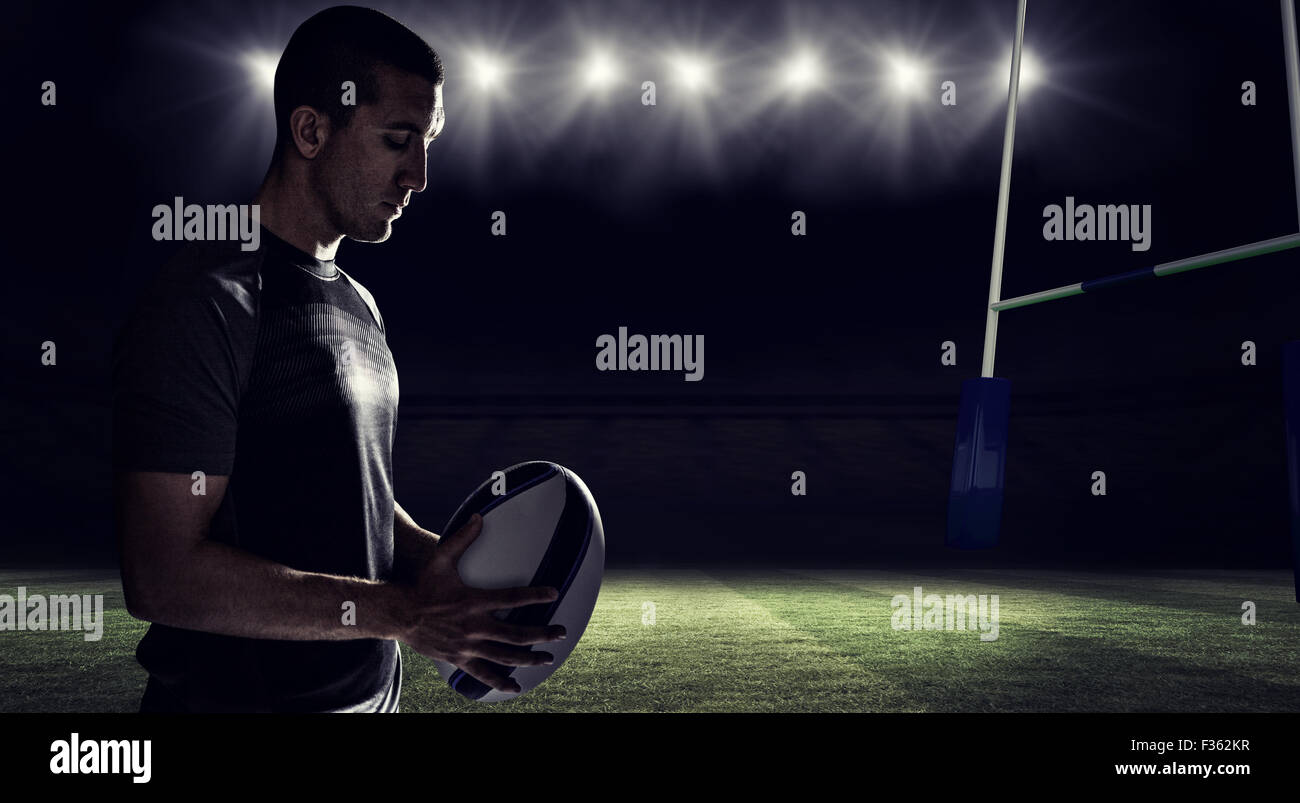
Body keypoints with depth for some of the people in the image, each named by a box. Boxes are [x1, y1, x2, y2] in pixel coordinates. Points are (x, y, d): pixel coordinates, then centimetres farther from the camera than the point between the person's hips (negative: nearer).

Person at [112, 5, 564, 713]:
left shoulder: (358, 303, 12)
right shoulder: (207, 303, -18)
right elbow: (162, 576, -24)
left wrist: (441, 562, -3)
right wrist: (403, 613, -26)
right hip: (242, 695, -8)